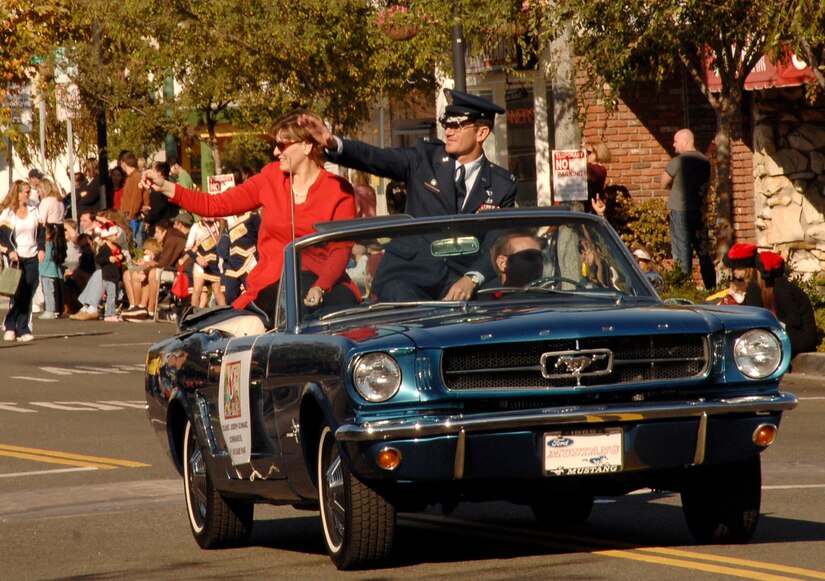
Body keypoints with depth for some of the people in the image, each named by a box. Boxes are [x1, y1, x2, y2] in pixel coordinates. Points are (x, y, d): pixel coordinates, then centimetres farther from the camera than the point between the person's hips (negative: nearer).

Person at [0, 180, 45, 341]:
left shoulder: (34, 211, 11)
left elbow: (41, 232, 16)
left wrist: (41, 249, 2)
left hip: (32, 257, 4)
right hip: (16, 258, -4)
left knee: (28, 295, 0)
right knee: (17, 294, -6)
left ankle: (23, 329, 2)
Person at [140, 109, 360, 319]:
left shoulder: (339, 191, 2)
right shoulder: (271, 178, 11)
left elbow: (340, 250, -6)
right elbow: (216, 205, 9)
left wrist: (320, 287, -25)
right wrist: (165, 187, 1)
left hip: (319, 279, -2)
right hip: (272, 285, 2)